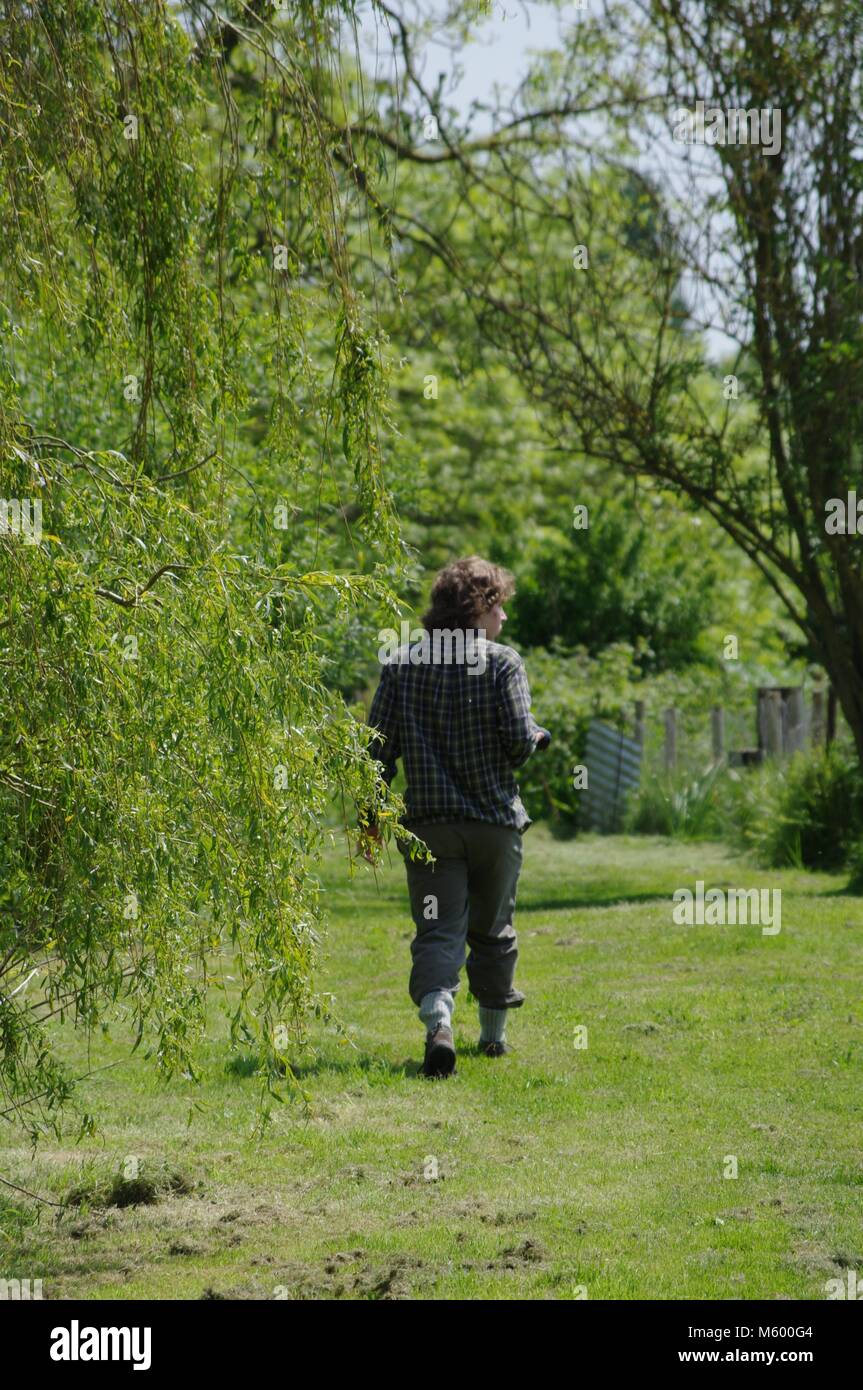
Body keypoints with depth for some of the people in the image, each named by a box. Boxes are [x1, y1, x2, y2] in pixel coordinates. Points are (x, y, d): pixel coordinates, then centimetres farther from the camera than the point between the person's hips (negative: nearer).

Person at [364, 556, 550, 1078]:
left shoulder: (402, 663, 2)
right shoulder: (502, 662, -8)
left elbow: (380, 744, 1)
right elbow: (520, 740, -15)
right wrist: (539, 737, 9)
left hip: (429, 822, 1)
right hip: (495, 820, -1)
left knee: (438, 931, -3)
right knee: (492, 930, 17)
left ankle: (439, 1020, -28)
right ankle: (494, 1032, 30)